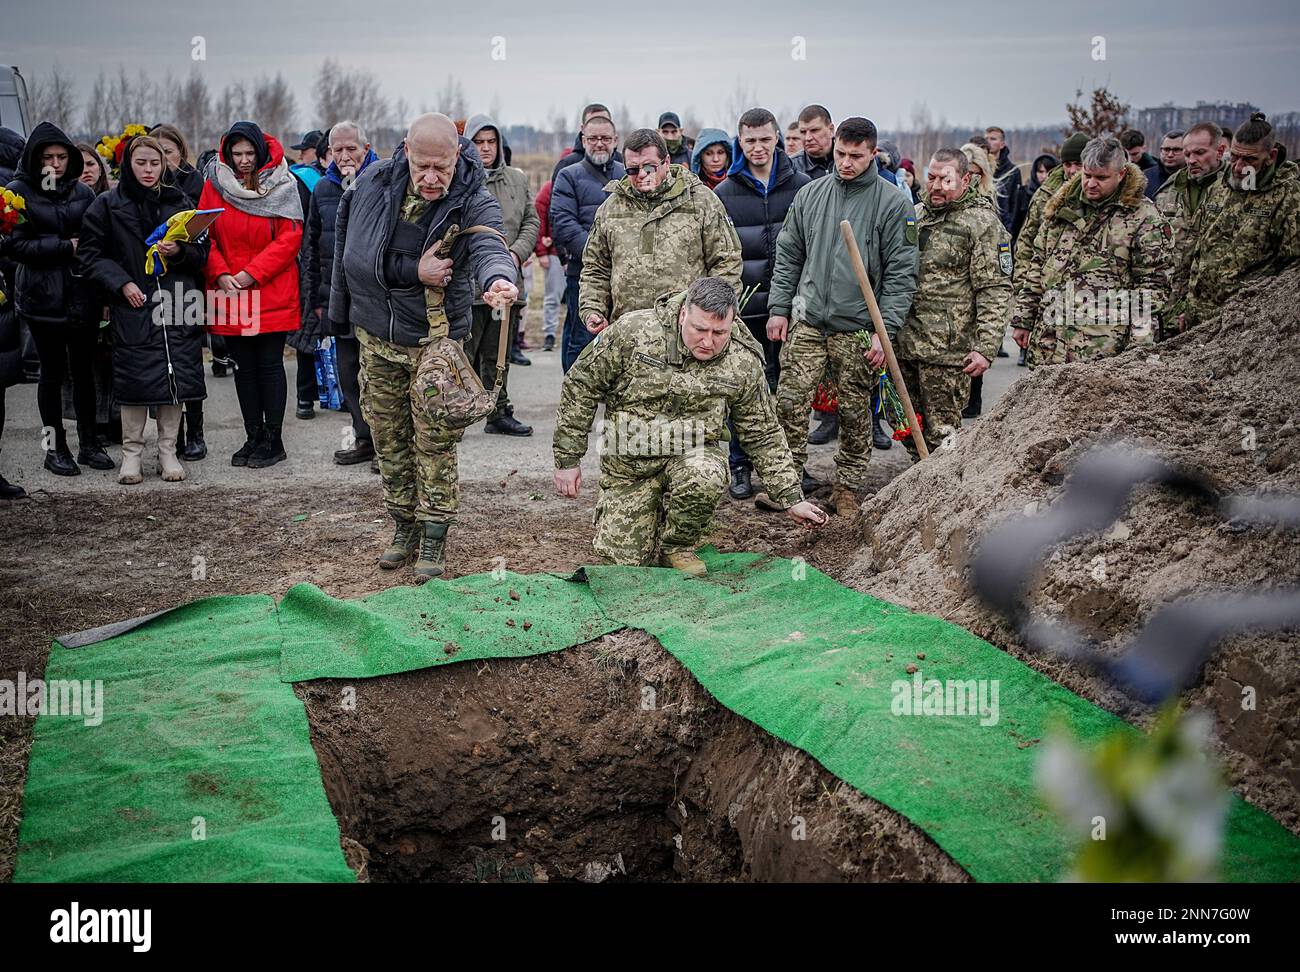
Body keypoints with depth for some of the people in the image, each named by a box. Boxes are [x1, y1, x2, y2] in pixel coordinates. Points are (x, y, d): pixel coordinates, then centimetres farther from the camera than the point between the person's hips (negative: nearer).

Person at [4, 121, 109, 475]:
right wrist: (66, 248, -14)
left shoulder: (82, 192, 9)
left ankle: (88, 442, 17)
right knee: (53, 369, 2)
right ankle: (55, 446, 12)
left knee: (84, 368, 7)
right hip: (44, 296, -3)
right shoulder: (19, 192, -2)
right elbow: (15, 245, -8)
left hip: (83, 294, 3)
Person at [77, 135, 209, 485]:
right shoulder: (108, 205, 3)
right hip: (133, 304, -2)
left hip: (176, 305, 2)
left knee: (176, 376, 1)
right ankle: (132, 453, 10)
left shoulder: (180, 202, 10)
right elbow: (89, 254, 3)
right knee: (135, 378, -3)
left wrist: (180, 252, -9)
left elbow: (202, 252, 12)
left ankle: (168, 451, 12)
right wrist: (121, 282, -10)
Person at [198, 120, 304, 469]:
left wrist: (251, 273, -14)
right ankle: (253, 437, 18)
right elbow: (205, 235, 4)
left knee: (270, 364, 1)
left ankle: (273, 440, 8)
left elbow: (290, 237, -10)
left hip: (271, 292, -3)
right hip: (230, 293, 4)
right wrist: (220, 275, -11)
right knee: (243, 366, 9)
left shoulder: (281, 185, -4)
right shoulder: (215, 185, 5)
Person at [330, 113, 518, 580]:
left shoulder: (474, 202, -19)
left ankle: (434, 537, 13)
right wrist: (413, 271, -18)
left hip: (435, 340, -3)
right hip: (376, 337, 3)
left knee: (435, 442, 0)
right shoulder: (373, 183, -11)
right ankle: (404, 525, 30)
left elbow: (488, 247, -39)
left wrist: (498, 279, -62)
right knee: (388, 439, 14)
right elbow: (355, 253, -5)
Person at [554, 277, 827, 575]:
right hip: (629, 459, 0)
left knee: (705, 478, -35)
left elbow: (764, 436, 2)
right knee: (629, 558, -3)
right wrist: (568, 459, -6)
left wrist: (791, 499, 2)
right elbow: (581, 385, -7)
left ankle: (676, 547, -4)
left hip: (691, 454, 0)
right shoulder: (633, 332, -17)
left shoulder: (744, 363, -10)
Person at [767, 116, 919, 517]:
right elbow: (788, 256, 13)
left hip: (857, 327, -3)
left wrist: (885, 330, -12)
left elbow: (901, 273, -6)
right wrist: (779, 307, 6)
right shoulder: (810, 195, 6)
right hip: (807, 320, 3)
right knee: (790, 402, -3)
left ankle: (848, 487, 19)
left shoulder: (893, 203, -5)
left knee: (855, 412, 6)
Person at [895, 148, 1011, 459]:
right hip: (903, 345, 7)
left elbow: (995, 291, -10)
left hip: (947, 351, -7)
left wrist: (986, 348, -17)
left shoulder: (983, 223, -6)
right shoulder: (916, 215, 15)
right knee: (910, 432, 12)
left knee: (941, 435, -4)